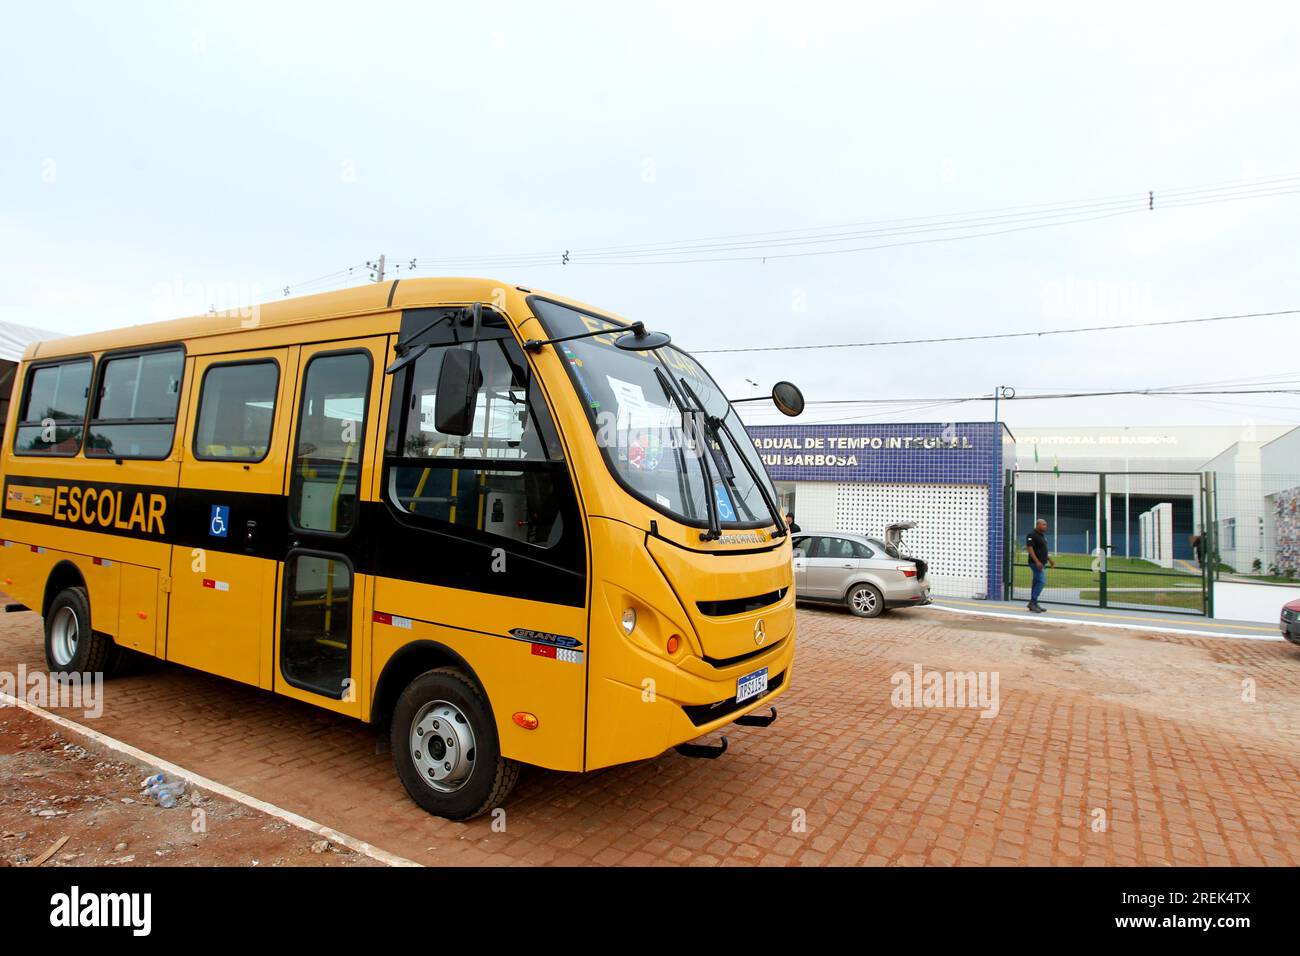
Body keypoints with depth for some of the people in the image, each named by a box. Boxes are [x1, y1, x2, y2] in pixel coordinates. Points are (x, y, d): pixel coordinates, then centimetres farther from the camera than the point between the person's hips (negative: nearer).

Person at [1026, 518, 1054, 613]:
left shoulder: (1042, 535, 16)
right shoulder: (1032, 535, -13)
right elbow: (1029, 548, -20)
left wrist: (1049, 559, 22)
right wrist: (1037, 561, -27)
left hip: (1042, 563, 10)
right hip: (1036, 563, -10)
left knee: (1037, 582, 10)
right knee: (1042, 581, -15)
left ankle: (1033, 604, 13)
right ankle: (1032, 602, -11)